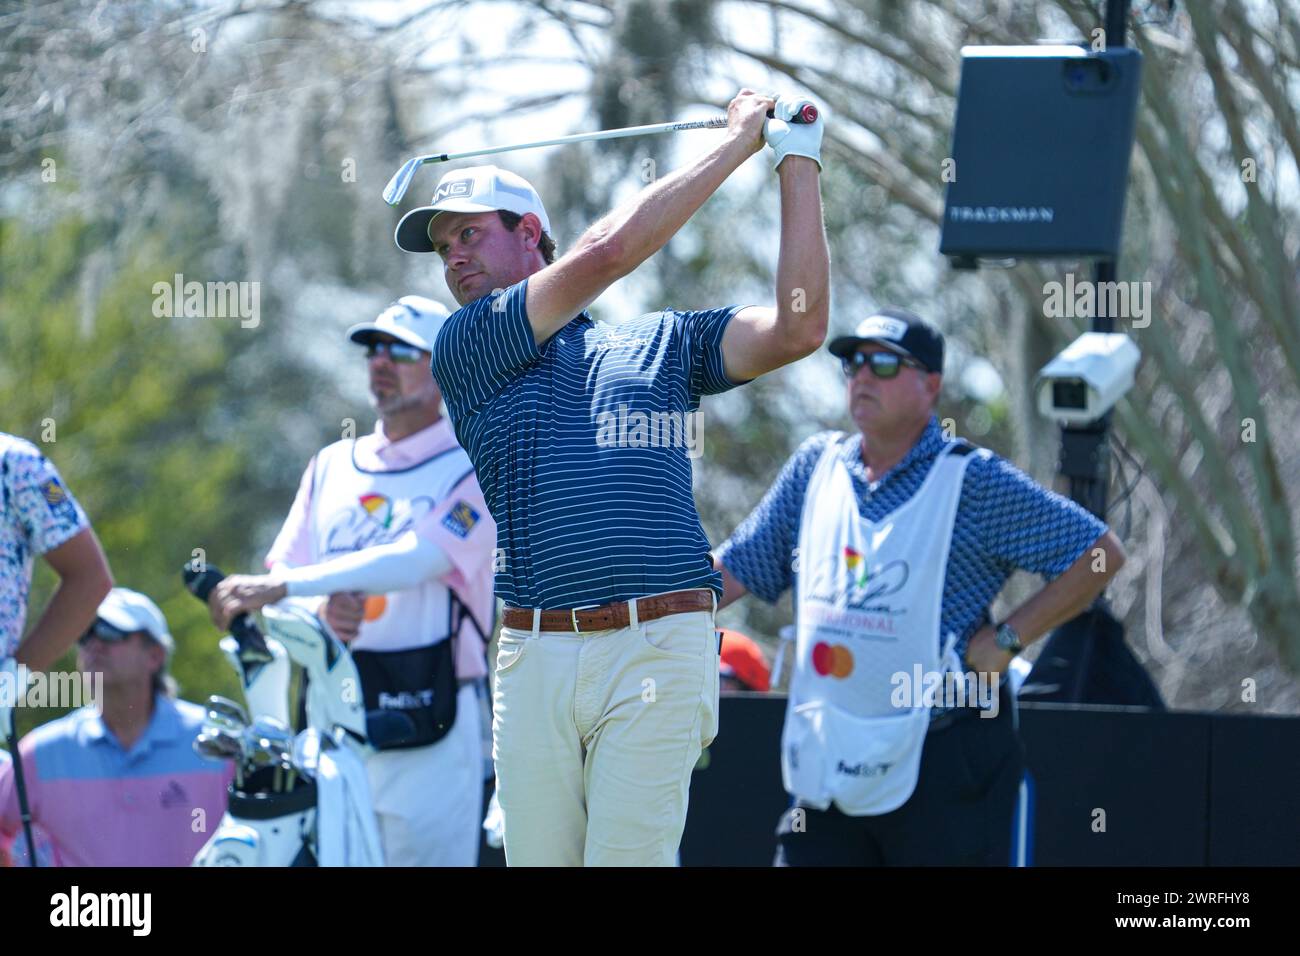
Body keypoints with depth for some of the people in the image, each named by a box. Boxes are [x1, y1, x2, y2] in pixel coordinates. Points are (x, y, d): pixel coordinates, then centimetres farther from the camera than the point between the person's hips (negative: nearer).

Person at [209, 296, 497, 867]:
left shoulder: (470, 470, -1)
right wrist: (320, 609, -16)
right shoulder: (333, 466, 19)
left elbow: (418, 560, -18)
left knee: (425, 851, -10)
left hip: (429, 720, -5)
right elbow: (282, 573, 11)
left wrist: (282, 588, -26)